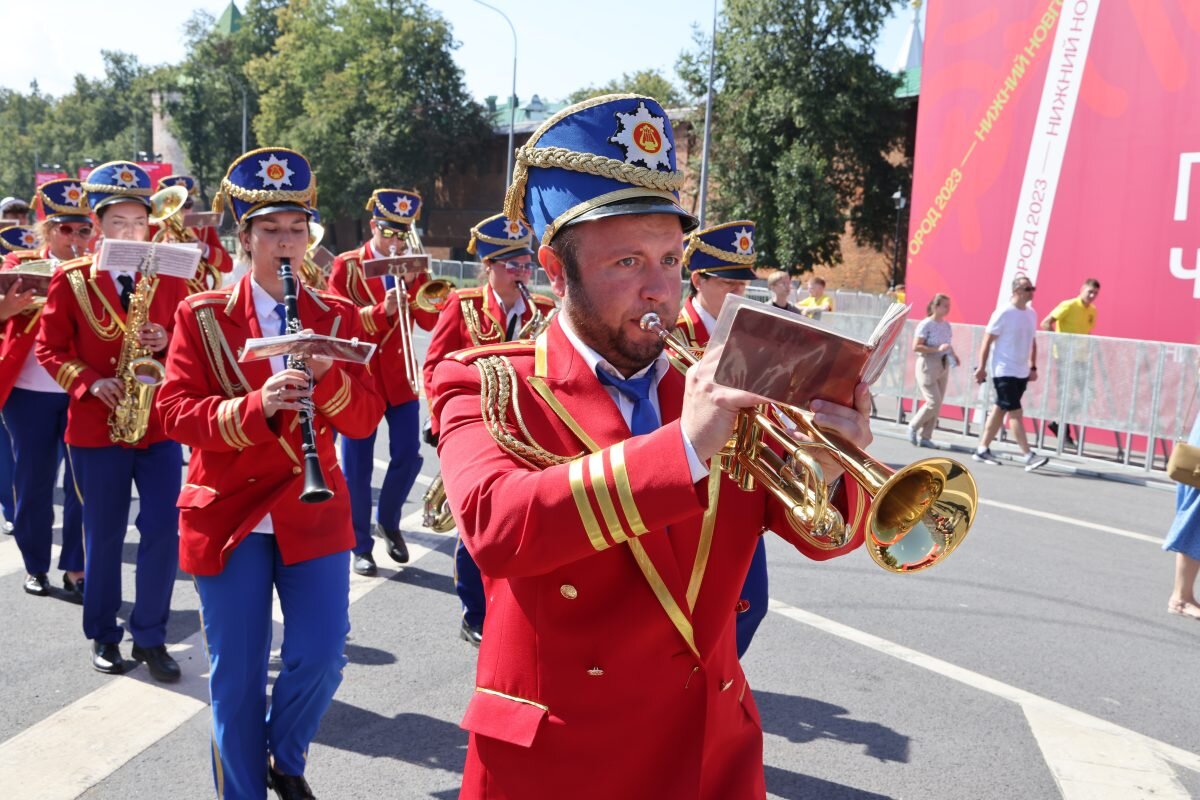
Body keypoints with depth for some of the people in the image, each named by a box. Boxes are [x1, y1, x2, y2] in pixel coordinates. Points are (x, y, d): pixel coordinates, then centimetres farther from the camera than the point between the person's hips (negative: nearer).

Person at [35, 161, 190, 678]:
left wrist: (166, 341, -14)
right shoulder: (71, 279, -1)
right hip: (95, 425, -1)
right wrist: (90, 382, -16)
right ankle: (103, 636, 24)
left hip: (159, 422, 1)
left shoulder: (168, 277, 4)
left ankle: (150, 636, 11)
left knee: (163, 528, -3)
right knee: (104, 534, 8)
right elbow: (49, 349, -1)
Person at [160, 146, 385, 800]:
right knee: (237, 675, 5)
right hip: (227, 516, -1)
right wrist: (254, 408, -25)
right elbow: (177, 414, -8)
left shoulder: (337, 317, 5)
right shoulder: (202, 316, 0)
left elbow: (365, 418, -1)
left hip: (313, 512, 2)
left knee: (321, 656, -1)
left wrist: (327, 375, -21)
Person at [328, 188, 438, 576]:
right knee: (356, 467, 3)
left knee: (408, 456, 2)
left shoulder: (412, 268, 7)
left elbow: (429, 321, -2)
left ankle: (388, 521, 27)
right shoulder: (346, 266, -4)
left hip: (399, 376, 3)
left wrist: (413, 282, -17)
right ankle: (361, 544, 16)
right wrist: (382, 311, -26)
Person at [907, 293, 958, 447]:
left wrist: (953, 354, 2)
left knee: (937, 405, 6)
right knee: (933, 402, -11)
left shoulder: (946, 325, 11)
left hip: (943, 367, 7)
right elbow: (916, 347, -17)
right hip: (928, 366, -7)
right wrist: (937, 349, -25)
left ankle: (925, 437, 13)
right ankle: (913, 427, 10)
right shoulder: (926, 325, -11)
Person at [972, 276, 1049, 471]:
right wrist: (981, 367, -12)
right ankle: (1029, 456, -11)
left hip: (1022, 373, 8)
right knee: (1015, 413, -9)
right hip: (1004, 372, -8)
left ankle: (982, 449, 20)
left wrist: (1033, 367, 16)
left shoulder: (1031, 313, 11)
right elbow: (987, 340, -10)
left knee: (1000, 410, 12)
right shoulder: (1003, 313, -11)